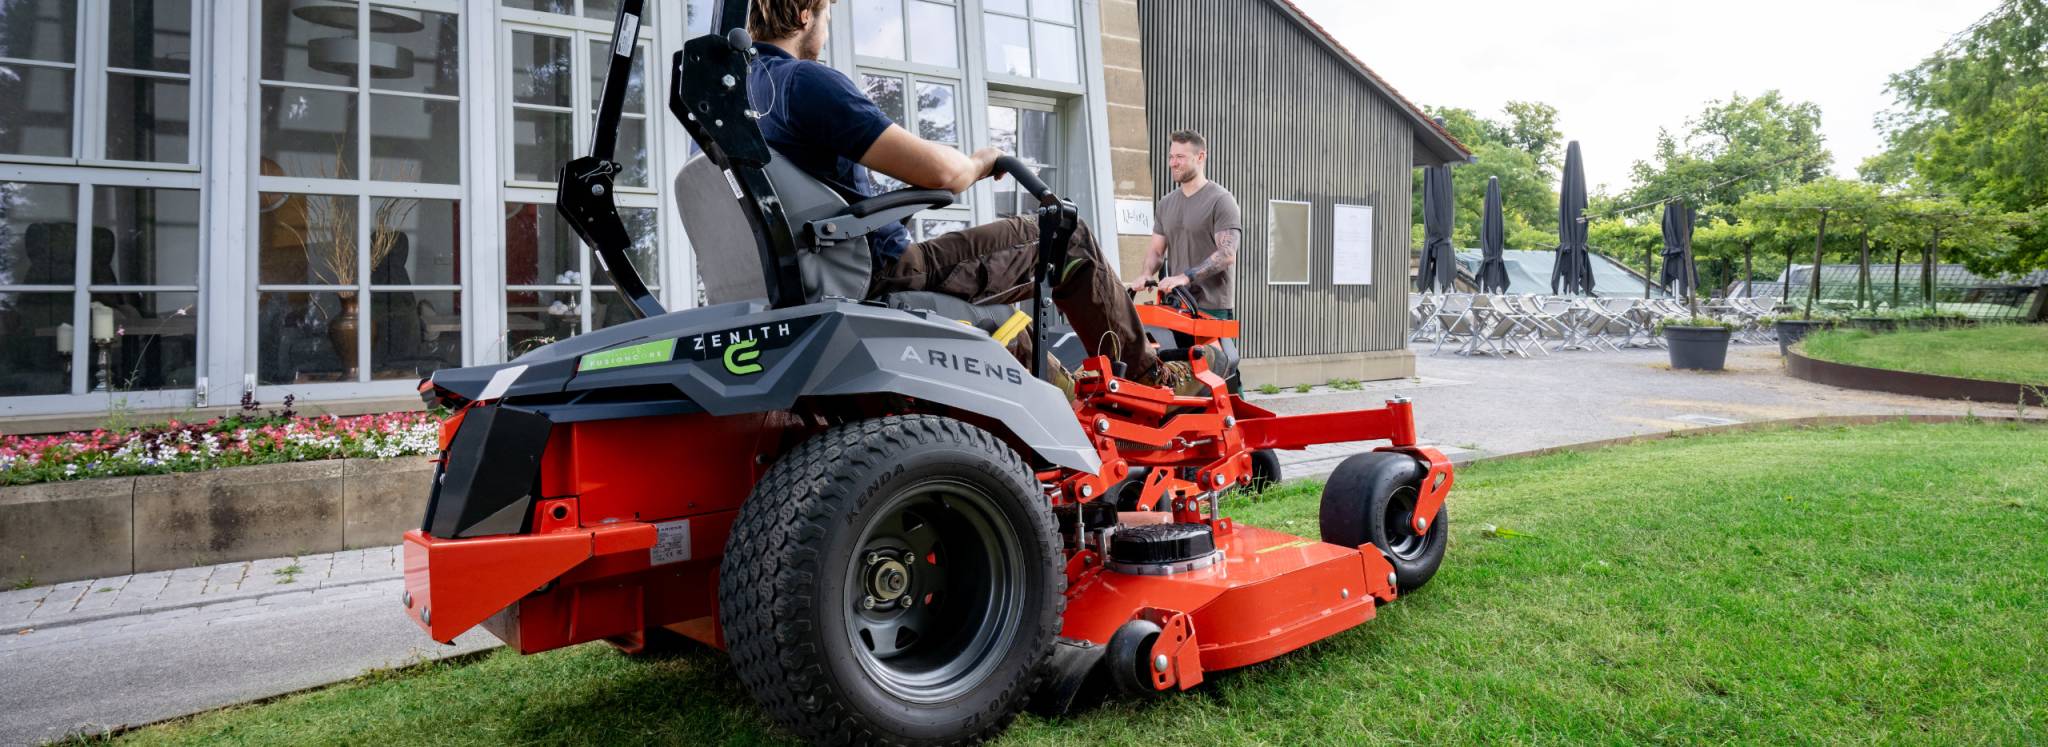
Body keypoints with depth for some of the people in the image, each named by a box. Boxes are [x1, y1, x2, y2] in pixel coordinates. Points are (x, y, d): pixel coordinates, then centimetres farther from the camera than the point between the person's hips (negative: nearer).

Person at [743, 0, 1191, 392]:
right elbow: (940, 171, -23)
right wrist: (981, 162, -1)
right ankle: (1146, 376, 18)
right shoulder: (806, 81, -19)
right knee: (1066, 240, 2)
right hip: (883, 275, -10)